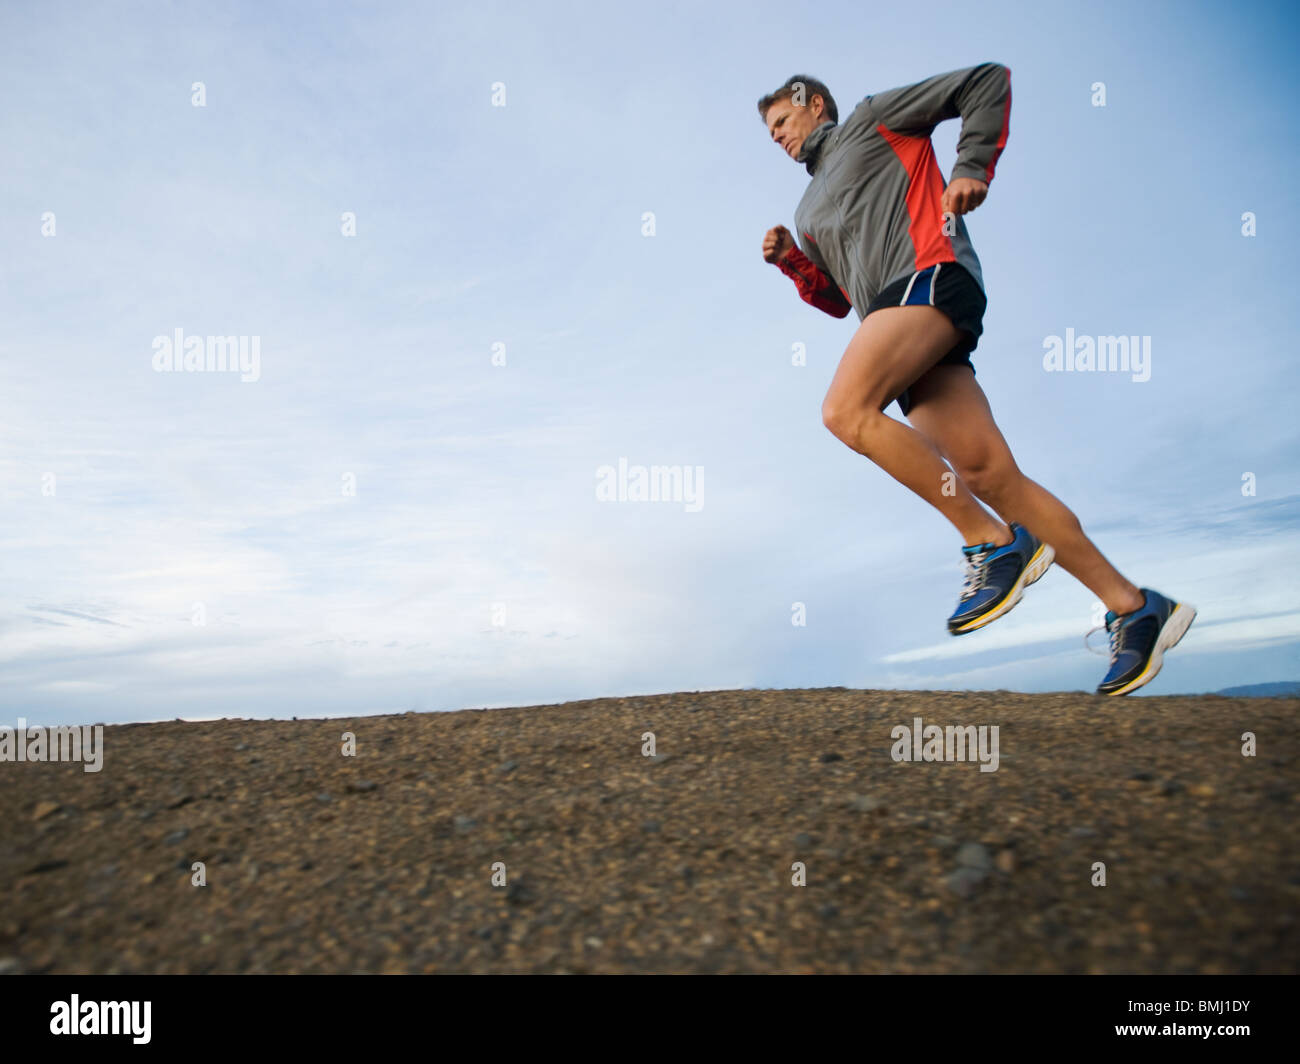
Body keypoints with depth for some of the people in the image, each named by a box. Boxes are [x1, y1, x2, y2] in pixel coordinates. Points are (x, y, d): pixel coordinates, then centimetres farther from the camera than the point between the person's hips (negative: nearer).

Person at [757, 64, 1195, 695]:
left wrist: (972, 166, 1)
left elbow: (988, 80, 14)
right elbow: (837, 299, 32)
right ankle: (1133, 608, -4)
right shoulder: (809, 211, 36)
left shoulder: (873, 118, 19)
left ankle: (995, 542, -22)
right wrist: (791, 263, 16)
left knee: (846, 412, -28)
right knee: (989, 476, -9)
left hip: (930, 274, -6)